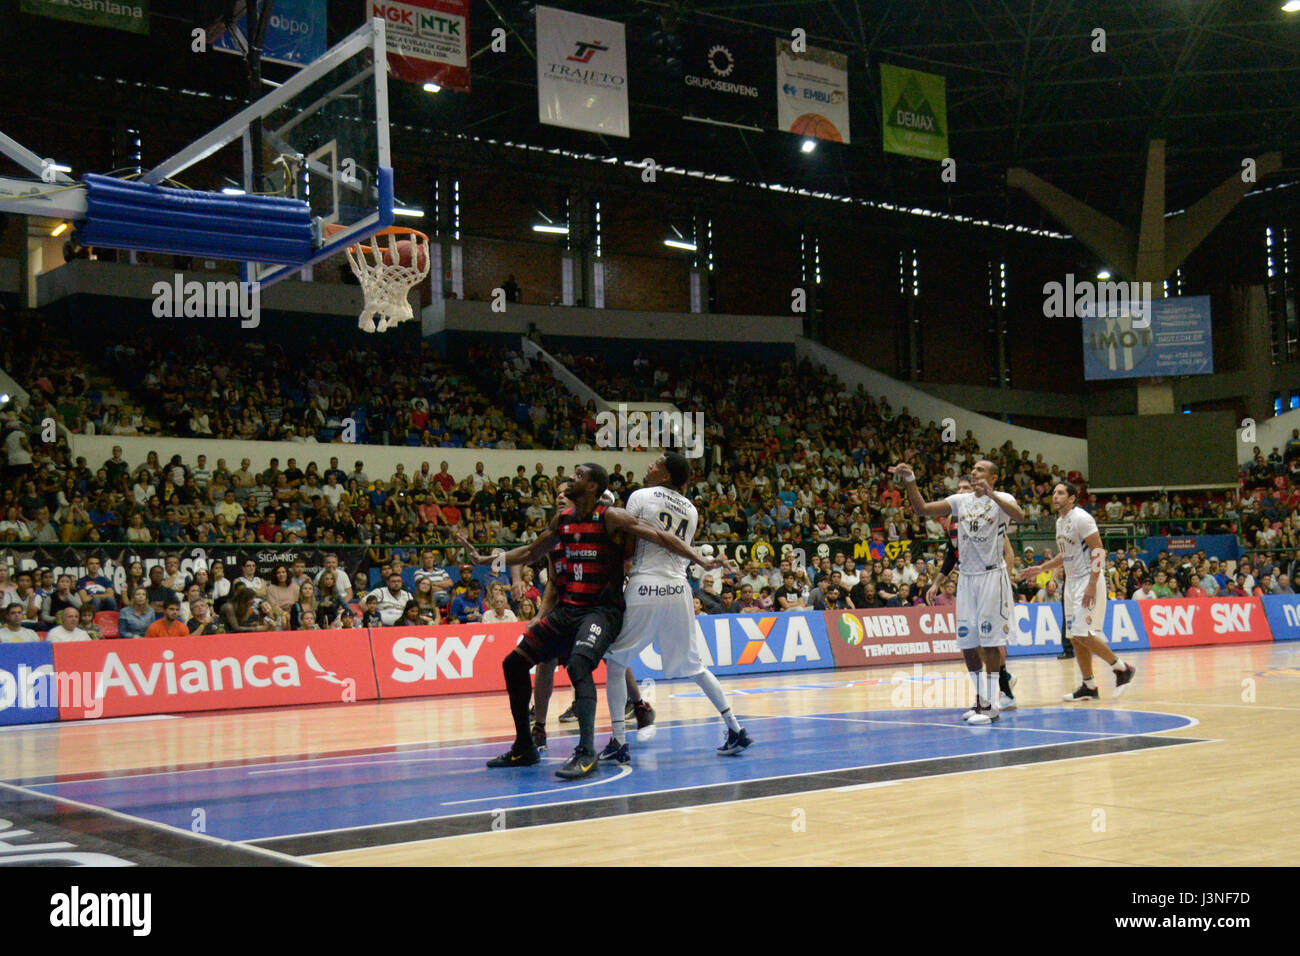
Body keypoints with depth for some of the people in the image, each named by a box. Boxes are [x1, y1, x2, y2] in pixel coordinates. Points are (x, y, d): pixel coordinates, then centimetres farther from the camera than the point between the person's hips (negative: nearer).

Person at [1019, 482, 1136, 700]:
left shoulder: (1081, 518, -14)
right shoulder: (1060, 522, 14)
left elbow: (1098, 551, -18)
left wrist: (1092, 585, -24)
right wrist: (1040, 568, 17)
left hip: (1088, 582, -9)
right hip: (1071, 582, 9)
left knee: (1082, 633, -16)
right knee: (1074, 637, 7)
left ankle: (1122, 668, -1)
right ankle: (1089, 687, 13)